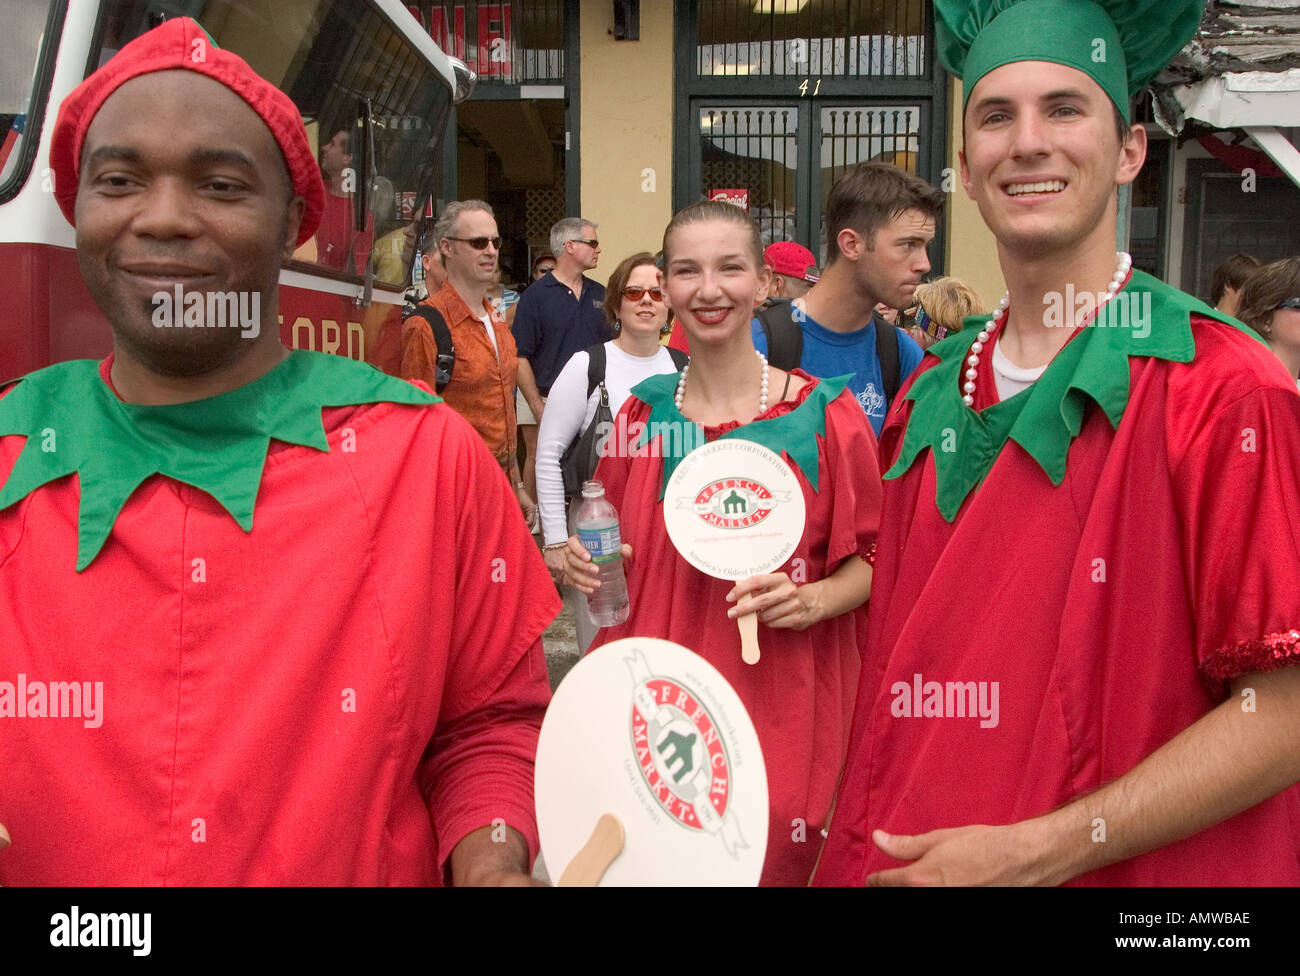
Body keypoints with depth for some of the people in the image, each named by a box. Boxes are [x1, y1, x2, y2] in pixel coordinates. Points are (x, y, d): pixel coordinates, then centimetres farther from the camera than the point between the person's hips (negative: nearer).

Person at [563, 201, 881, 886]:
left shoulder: (822, 413, -6)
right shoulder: (642, 413, 3)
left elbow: (874, 558, 0)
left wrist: (812, 600, -17)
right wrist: (585, 565, -3)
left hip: (778, 711, -2)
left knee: (770, 861, 6)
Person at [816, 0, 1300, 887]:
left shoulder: (1224, 391, -16)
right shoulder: (930, 397, 0)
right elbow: (899, 666, 8)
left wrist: (1034, 851, -20)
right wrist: (859, 834, -2)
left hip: (1131, 867, -4)